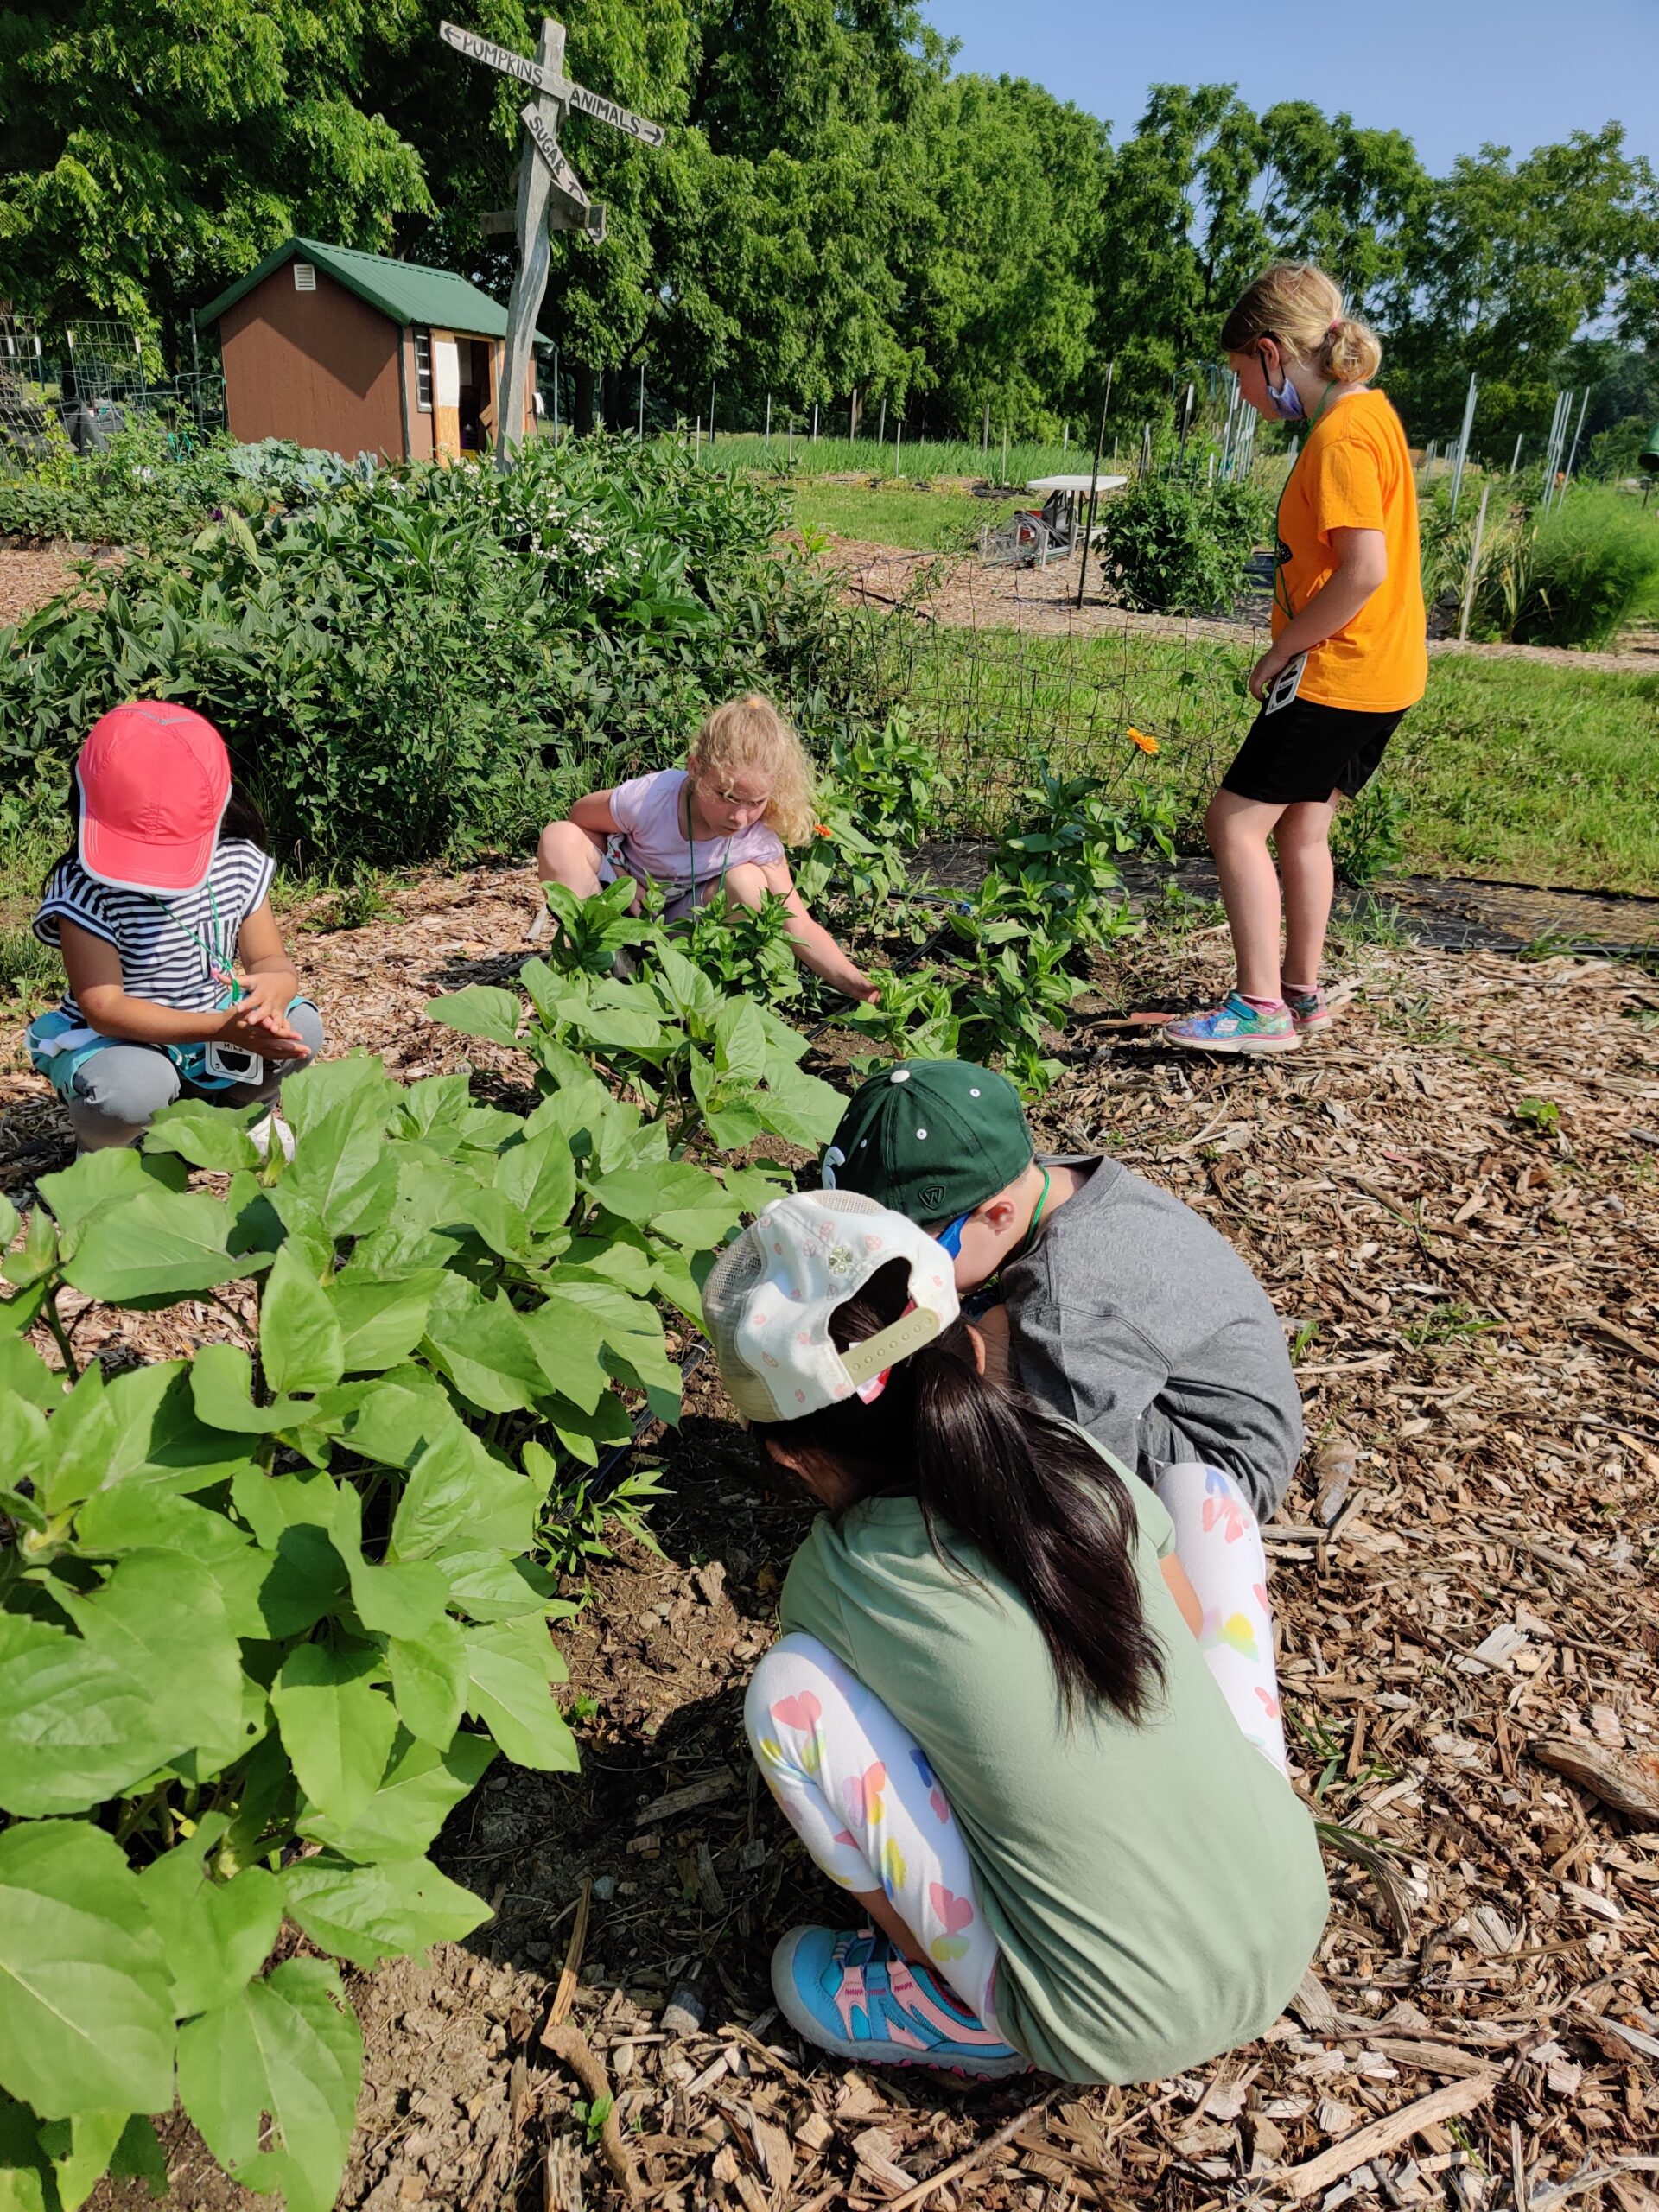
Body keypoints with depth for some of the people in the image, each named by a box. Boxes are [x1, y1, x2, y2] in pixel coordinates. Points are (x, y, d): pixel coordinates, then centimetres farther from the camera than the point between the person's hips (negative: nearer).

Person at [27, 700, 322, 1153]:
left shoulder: (240, 864, -9)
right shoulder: (84, 888, -23)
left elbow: (270, 958, -6)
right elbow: (103, 1007, -26)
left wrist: (276, 984, -35)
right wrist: (219, 1027, -38)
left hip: (215, 1040, 4)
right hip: (123, 1043, -4)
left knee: (300, 1025, -21)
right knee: (135, 1087, -37)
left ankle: (240, 1111, 12)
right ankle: (102, 1148, 2)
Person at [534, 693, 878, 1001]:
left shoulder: (759, 841, -26)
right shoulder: (650, 798, -32)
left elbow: (801, 929, -26)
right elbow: (581, 814, -12)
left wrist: (855, 983, -41)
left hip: (682, 918, 1)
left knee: (748, 882, -30)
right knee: (561, 840, -30)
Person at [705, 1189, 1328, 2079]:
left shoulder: (834, 1580, -16)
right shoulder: (1081, 1458, -8)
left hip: (1116, 2038, -4)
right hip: (1295, 1920, 4)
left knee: (787, 1690, -9)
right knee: (1203, 1485, 14)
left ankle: (968, 2014, 8)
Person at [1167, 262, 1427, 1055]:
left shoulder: (1341, 435, -18)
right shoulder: (1366, 411, 12)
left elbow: (1364, 571, -26)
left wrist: (1281, 650, -16)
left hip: (1340, 674, -10)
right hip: (1375, 672, 10)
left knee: (1235, 821, -6)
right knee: (1301, 827, 17)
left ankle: (1262, 1008, -3)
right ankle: (1303, 991, 27)